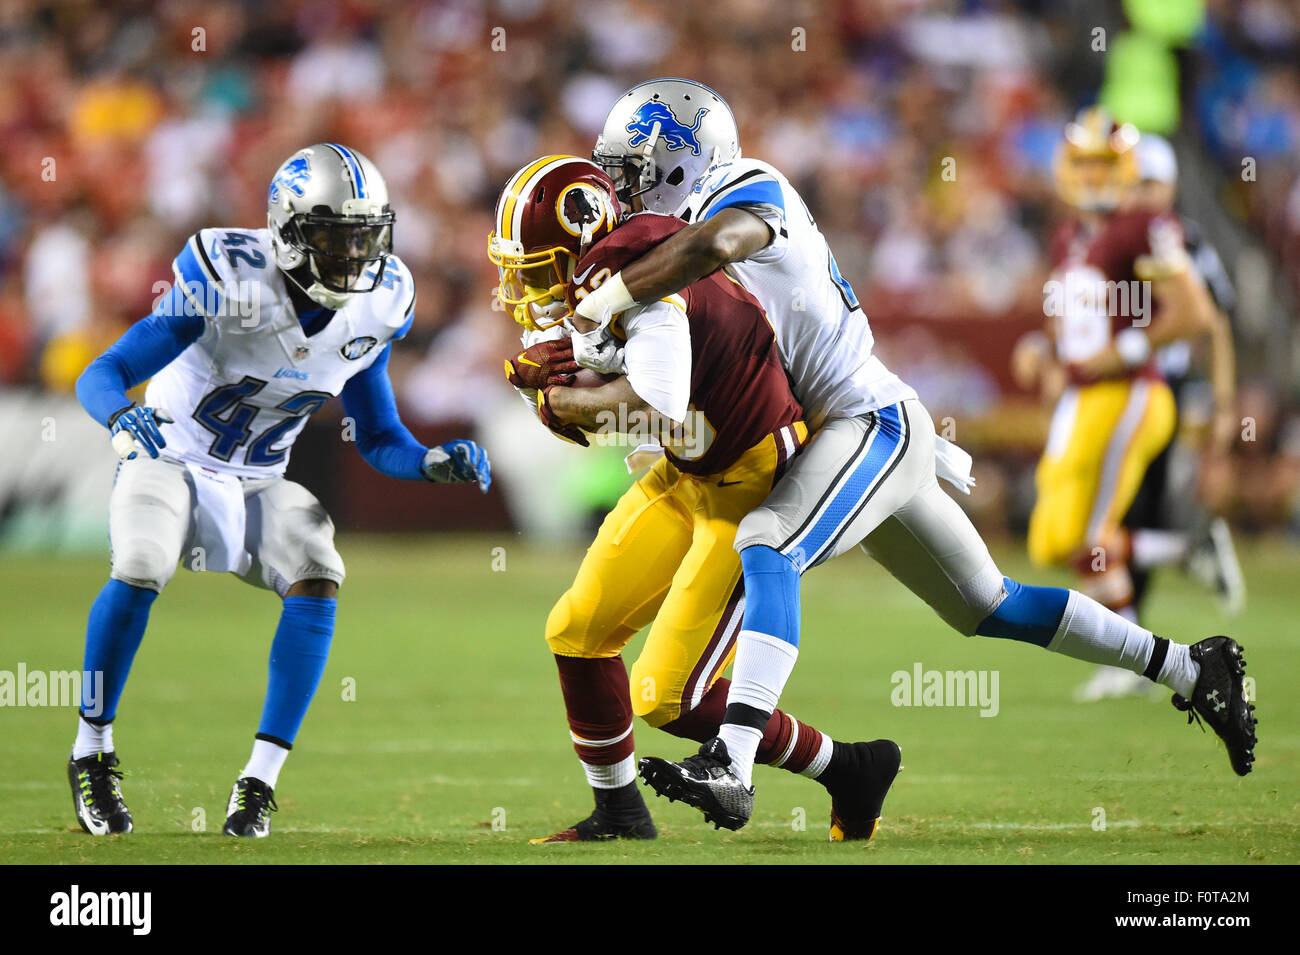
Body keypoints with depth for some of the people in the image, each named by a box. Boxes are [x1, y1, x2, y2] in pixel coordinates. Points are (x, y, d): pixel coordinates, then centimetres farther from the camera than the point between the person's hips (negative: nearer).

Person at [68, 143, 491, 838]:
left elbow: (379, 437, 4)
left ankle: (260, 780, -17)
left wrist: (437, 462, -16)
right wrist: (122, 418, -48)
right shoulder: (227, 282, -25)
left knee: (317, 578, -24)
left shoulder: (378, 307, -9)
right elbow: (100, 376, -25)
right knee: (139, 571, -32)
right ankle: (92, 755, -11)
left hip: (257, 485, 4)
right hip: (169, 461, -4)